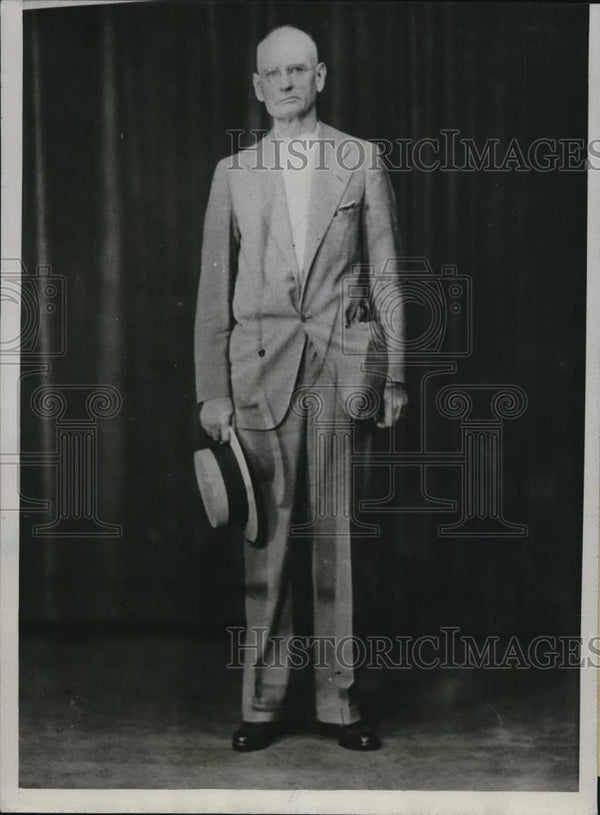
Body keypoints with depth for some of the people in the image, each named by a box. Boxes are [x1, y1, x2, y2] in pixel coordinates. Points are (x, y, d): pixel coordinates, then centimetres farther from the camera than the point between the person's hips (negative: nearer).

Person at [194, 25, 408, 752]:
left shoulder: (361, 161, 8)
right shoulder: (234, 172, 9)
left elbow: (384, 275, 7)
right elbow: (214, 288, 7)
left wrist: (394, 376, 2)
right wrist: (211, 390, 1)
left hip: (342, 365, 0)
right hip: (261, 368, 1)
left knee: (335, 535, 4)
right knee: (266, 538, 3)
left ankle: (337, 698, 14)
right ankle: (262, 701, 13)